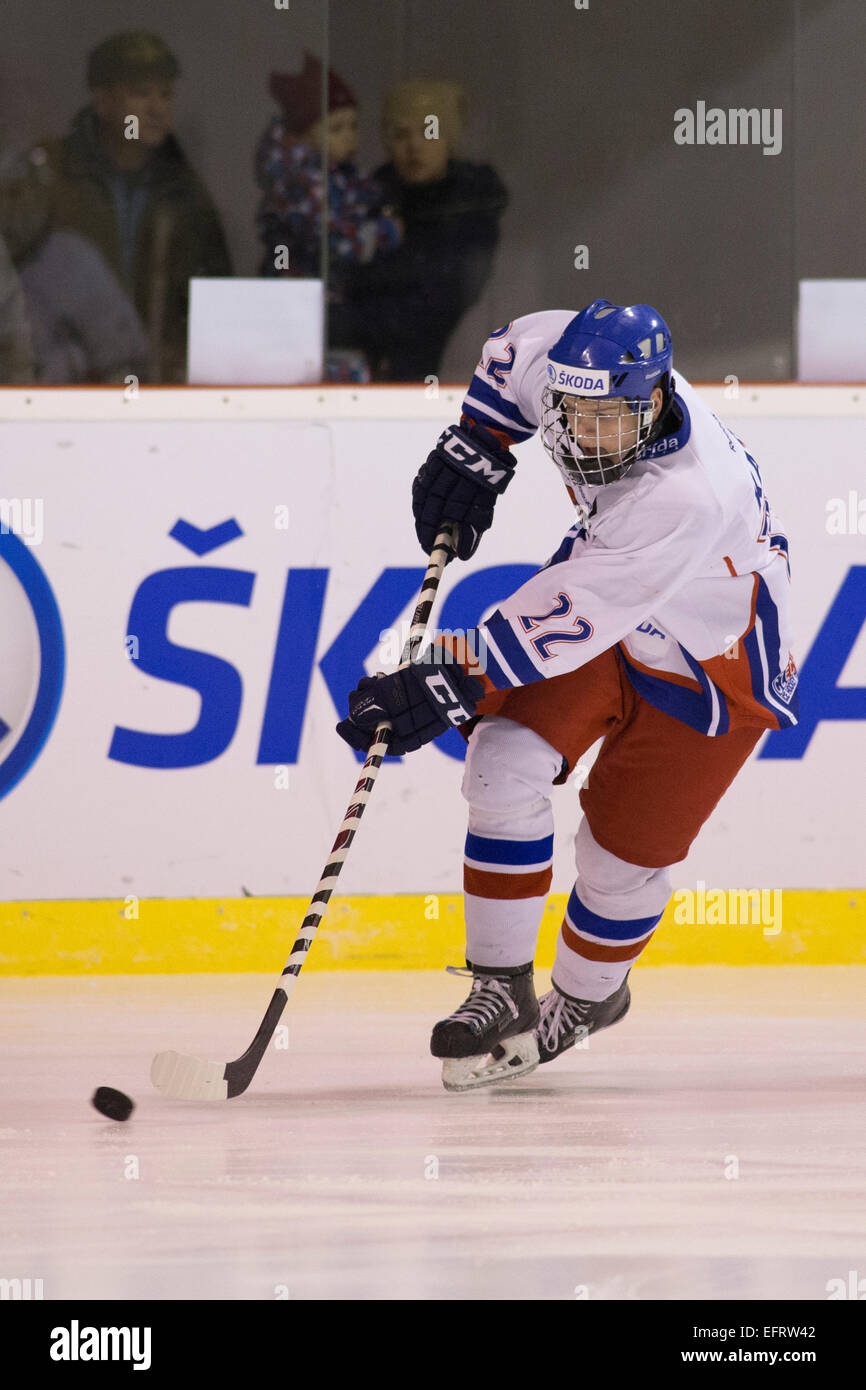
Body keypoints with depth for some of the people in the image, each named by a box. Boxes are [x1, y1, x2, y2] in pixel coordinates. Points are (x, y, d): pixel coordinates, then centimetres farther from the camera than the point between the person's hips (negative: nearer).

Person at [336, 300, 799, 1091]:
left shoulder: (684, 500, -43)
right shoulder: (565, 361, -23)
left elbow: (567, 622, -42)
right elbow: (516, 350, 4)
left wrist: (448, 684, -42)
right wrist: (473, 452, -3)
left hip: (711, 663, -6)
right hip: (602, 613, 6)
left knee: (624, 854, -1)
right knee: (506, 764, -12)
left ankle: (586, 997, 28)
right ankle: (502, 989, -3)